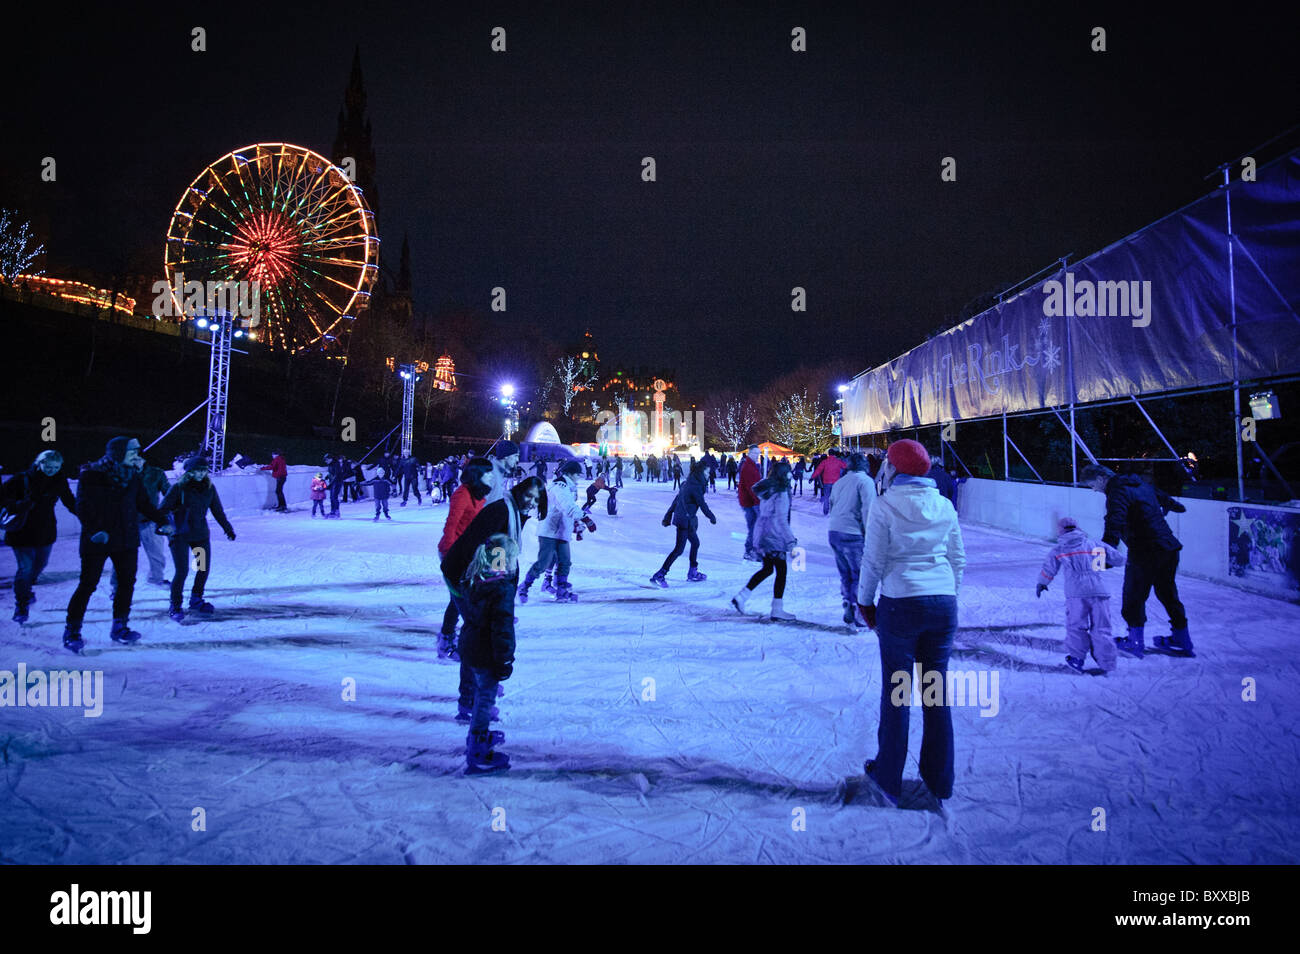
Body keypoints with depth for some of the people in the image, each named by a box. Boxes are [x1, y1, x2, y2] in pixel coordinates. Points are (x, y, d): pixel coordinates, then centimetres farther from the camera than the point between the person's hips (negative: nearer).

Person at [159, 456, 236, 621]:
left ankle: (196, 600, 29)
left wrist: (228, 528, 18)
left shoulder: (209, 488, 3)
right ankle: (175, 607, 8)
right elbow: (163, 508, -11)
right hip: (180, 534, -5)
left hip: (201, 534, 5)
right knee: (181, 571, -8)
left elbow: (218, 511, 14)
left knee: (204, 569, 8)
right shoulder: (179, 488, -10)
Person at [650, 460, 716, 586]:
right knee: (679, 549, -7)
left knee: (695, 543, 21)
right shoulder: (696, 486, -17)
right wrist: (712, 517, 3)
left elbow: (676, 500, 16)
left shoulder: (688, 483, 11)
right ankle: (659, 575, -10)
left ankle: (692, 572, 31)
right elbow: (702, 504, -13)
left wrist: (668, 516, 21)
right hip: (685, 520, -10)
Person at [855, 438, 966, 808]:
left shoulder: (885, 506, -7)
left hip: (901, 605, -4)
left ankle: (889, 779, 17)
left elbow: (873, 561, -6)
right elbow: (958, 559, 10)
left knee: (896, 693, 6)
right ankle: (939, 781, 23)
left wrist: (865, 603, 6)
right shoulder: (944, 506, 6)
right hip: (944, 604, 4)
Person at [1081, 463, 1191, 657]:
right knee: (1167, 594, 19)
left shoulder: (1117, 494, -14)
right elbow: (1162, 497, 34)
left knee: (1134, 596, 4)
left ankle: (1136, 642, 9)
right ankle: (1182, 641, 28)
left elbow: (1115, 524, -31)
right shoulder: (1139, 484, 13)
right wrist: (1175, 506, 57)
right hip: (1169, 547, 9)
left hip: (1144, 553, -9)